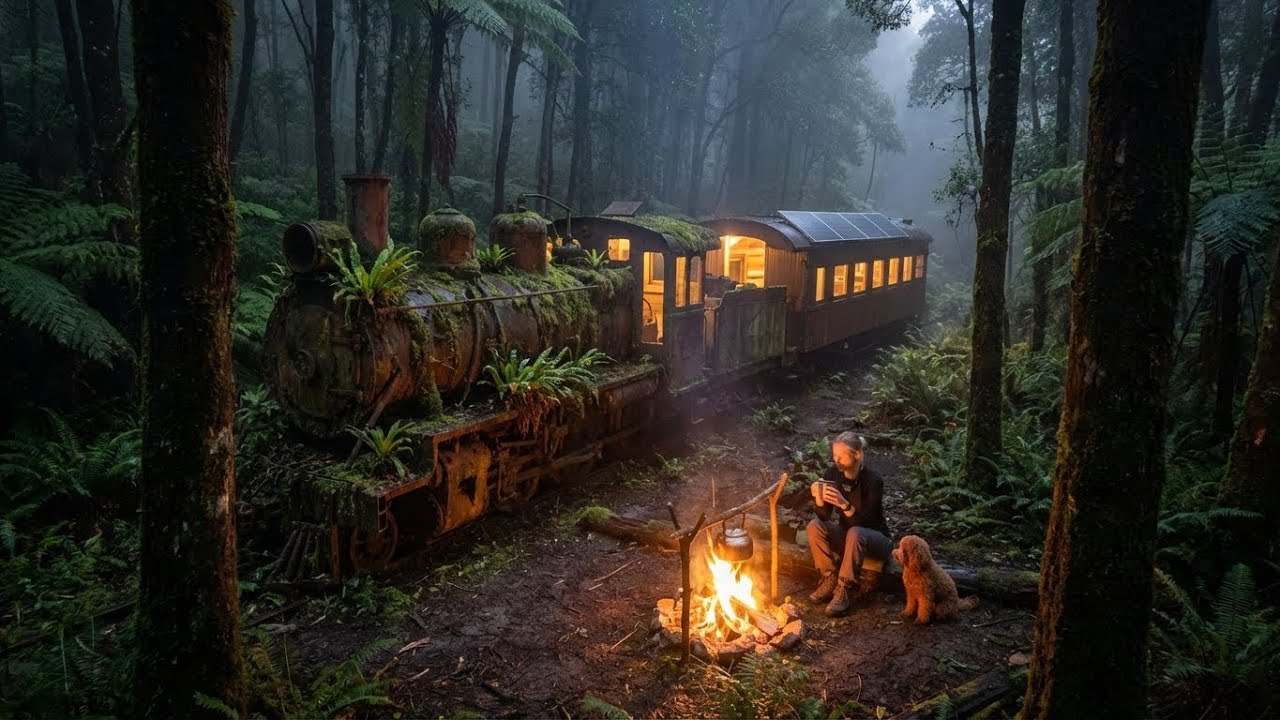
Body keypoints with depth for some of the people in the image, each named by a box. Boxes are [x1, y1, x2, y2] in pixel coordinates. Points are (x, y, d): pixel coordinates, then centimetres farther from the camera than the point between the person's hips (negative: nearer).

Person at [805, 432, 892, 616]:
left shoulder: (873, 481, -23)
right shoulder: (832, 474, -9)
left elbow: (865, 523, -27)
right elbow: (824, 516, -9)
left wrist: (844, 504, -43)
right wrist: (818, 498, -30)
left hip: (874, 538, -5)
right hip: (845, 534, 5)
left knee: (855, 533, -37)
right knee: (814, 526, -22)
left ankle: (845, 590, -27)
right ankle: (831, 578, -10)